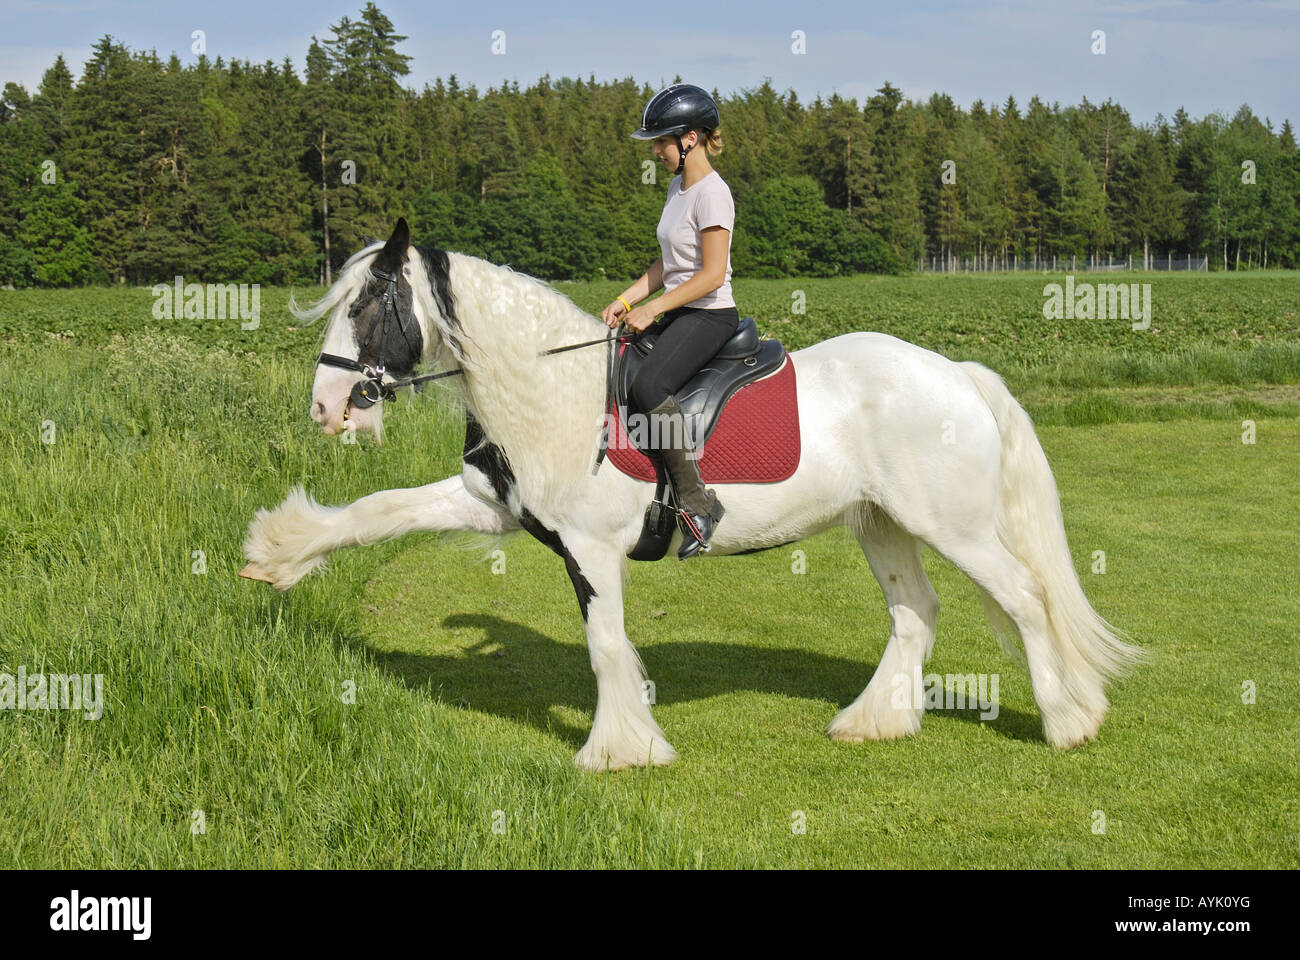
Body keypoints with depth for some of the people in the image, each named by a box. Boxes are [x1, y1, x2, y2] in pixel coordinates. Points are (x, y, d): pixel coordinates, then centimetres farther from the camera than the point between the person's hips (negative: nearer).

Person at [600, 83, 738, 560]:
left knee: (649, 385, -31)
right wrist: (625, 300, 6)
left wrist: (652, 310, -19)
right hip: (679, 314, 10)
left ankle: (697, 502, -26)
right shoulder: (678, 186, 14)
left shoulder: (711, 192, -15)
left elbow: (712, 275, -20)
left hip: (710, 315, -10)